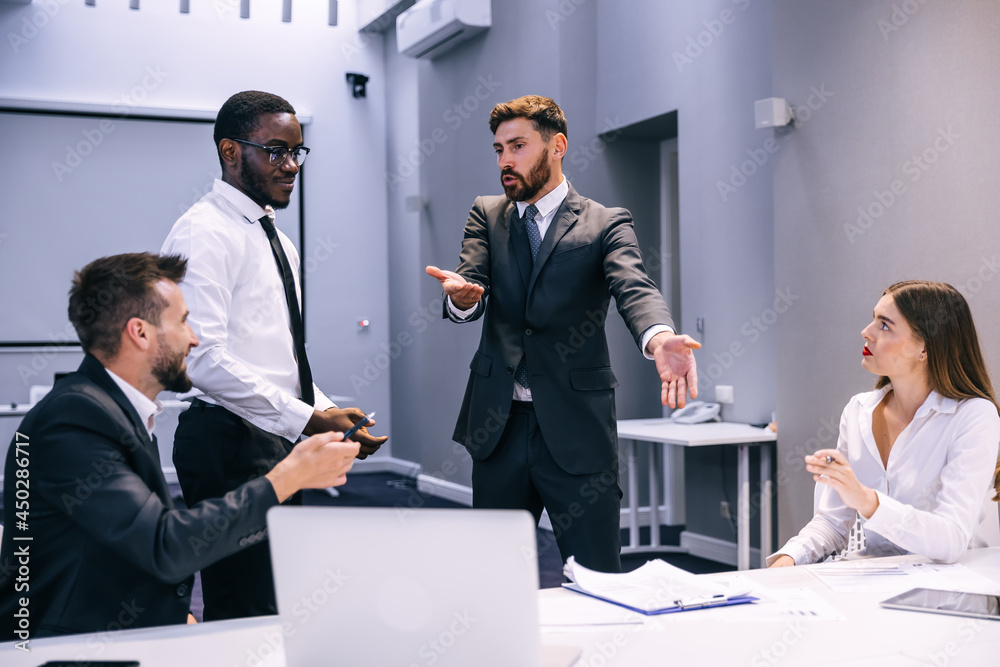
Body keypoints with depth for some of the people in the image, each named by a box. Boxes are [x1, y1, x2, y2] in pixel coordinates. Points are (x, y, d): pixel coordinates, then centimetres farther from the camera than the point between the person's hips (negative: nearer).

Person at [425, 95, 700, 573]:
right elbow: (471, 282, -4)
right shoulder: (486, 216, 12)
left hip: (575, 429, -3)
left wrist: (660, 338, -41)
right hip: (497, 426, 3)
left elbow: (635, 290, -18)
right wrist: (461, 295, -30)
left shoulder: (606, 224, 0)